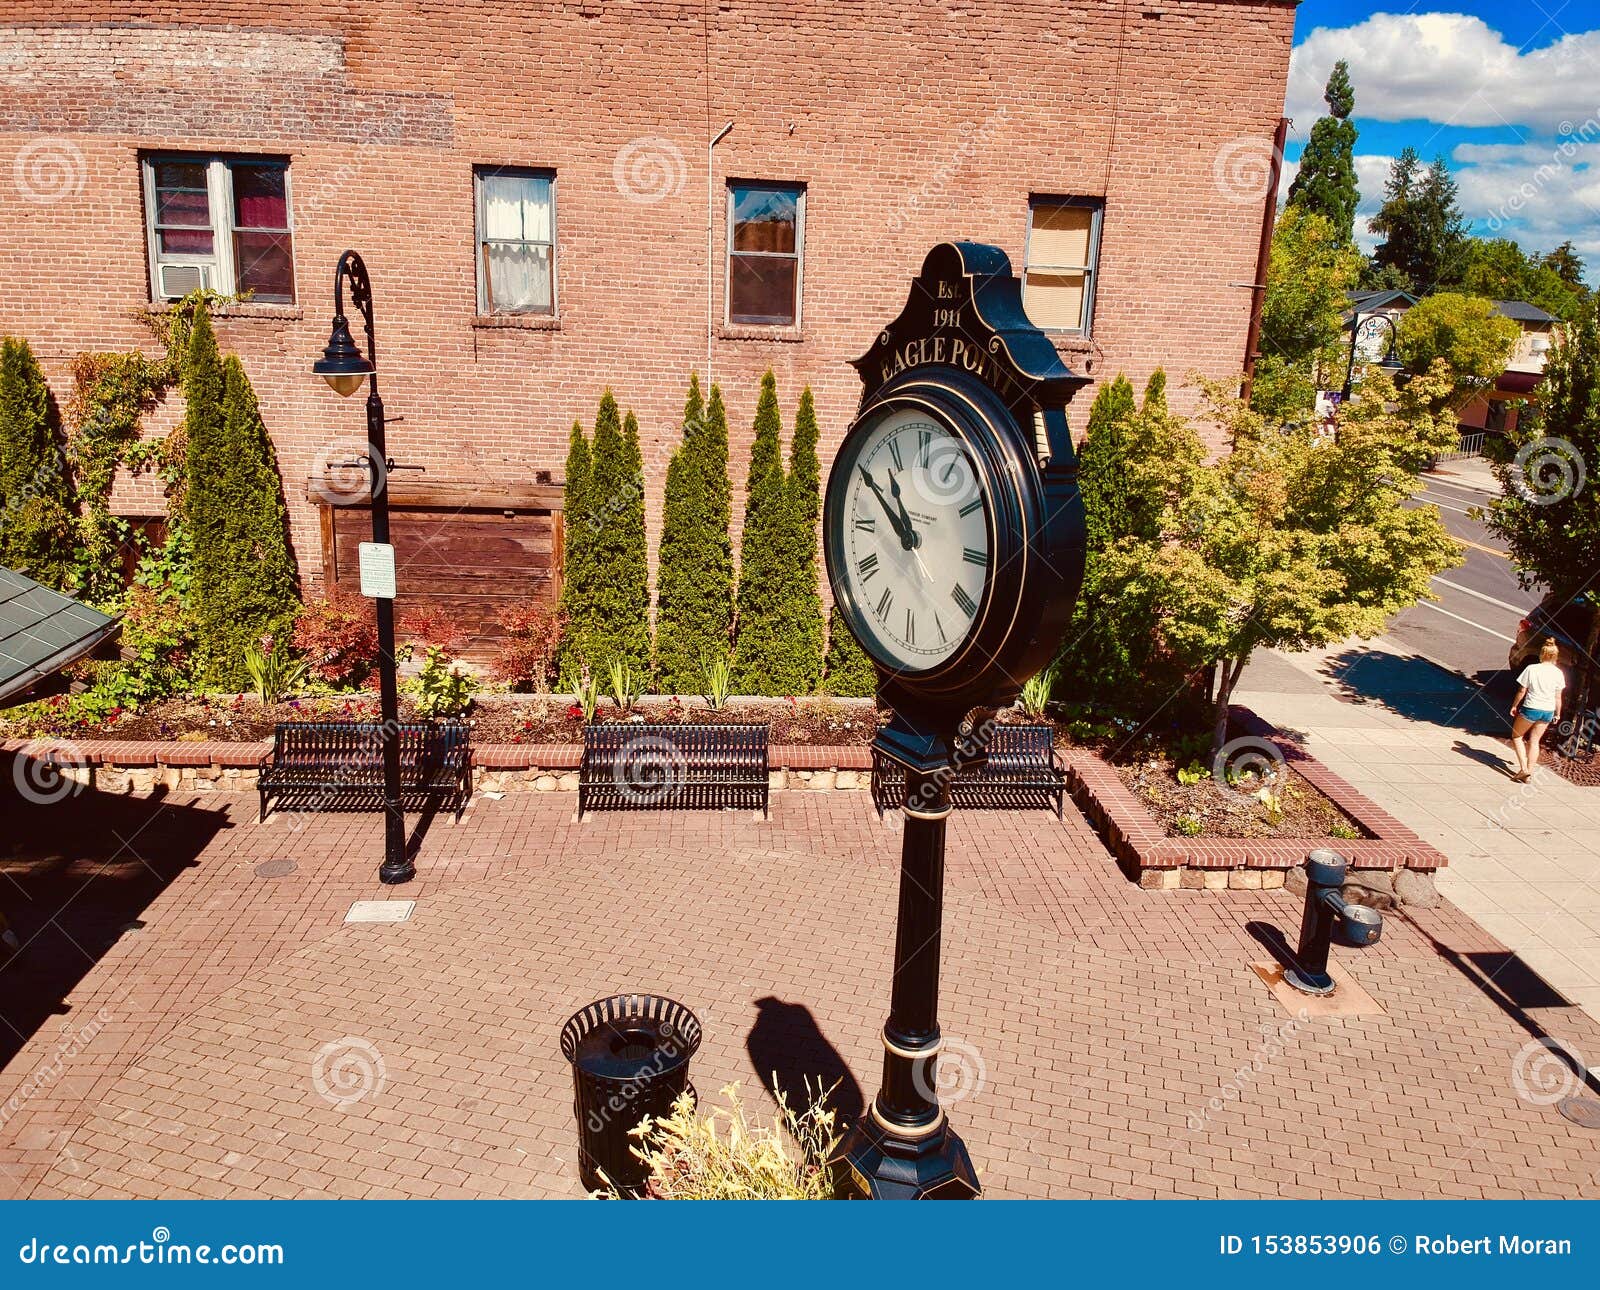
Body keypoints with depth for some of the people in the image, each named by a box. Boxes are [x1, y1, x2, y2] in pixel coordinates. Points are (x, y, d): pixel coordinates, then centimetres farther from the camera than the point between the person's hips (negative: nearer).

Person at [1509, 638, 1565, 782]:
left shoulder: (1531, 669, -11)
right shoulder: (1558, 673, -2)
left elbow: (1522, 691, -6)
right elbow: (1558, 697, 4)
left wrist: (1514, 705, 7)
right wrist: (1557, 714, 16)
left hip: (1530, 709, -4)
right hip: (1548, 711, 4)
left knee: (1516, 735, 14)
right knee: (1534, 741, 14)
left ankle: (1524, 768, 2)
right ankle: (1529, 773, 14)